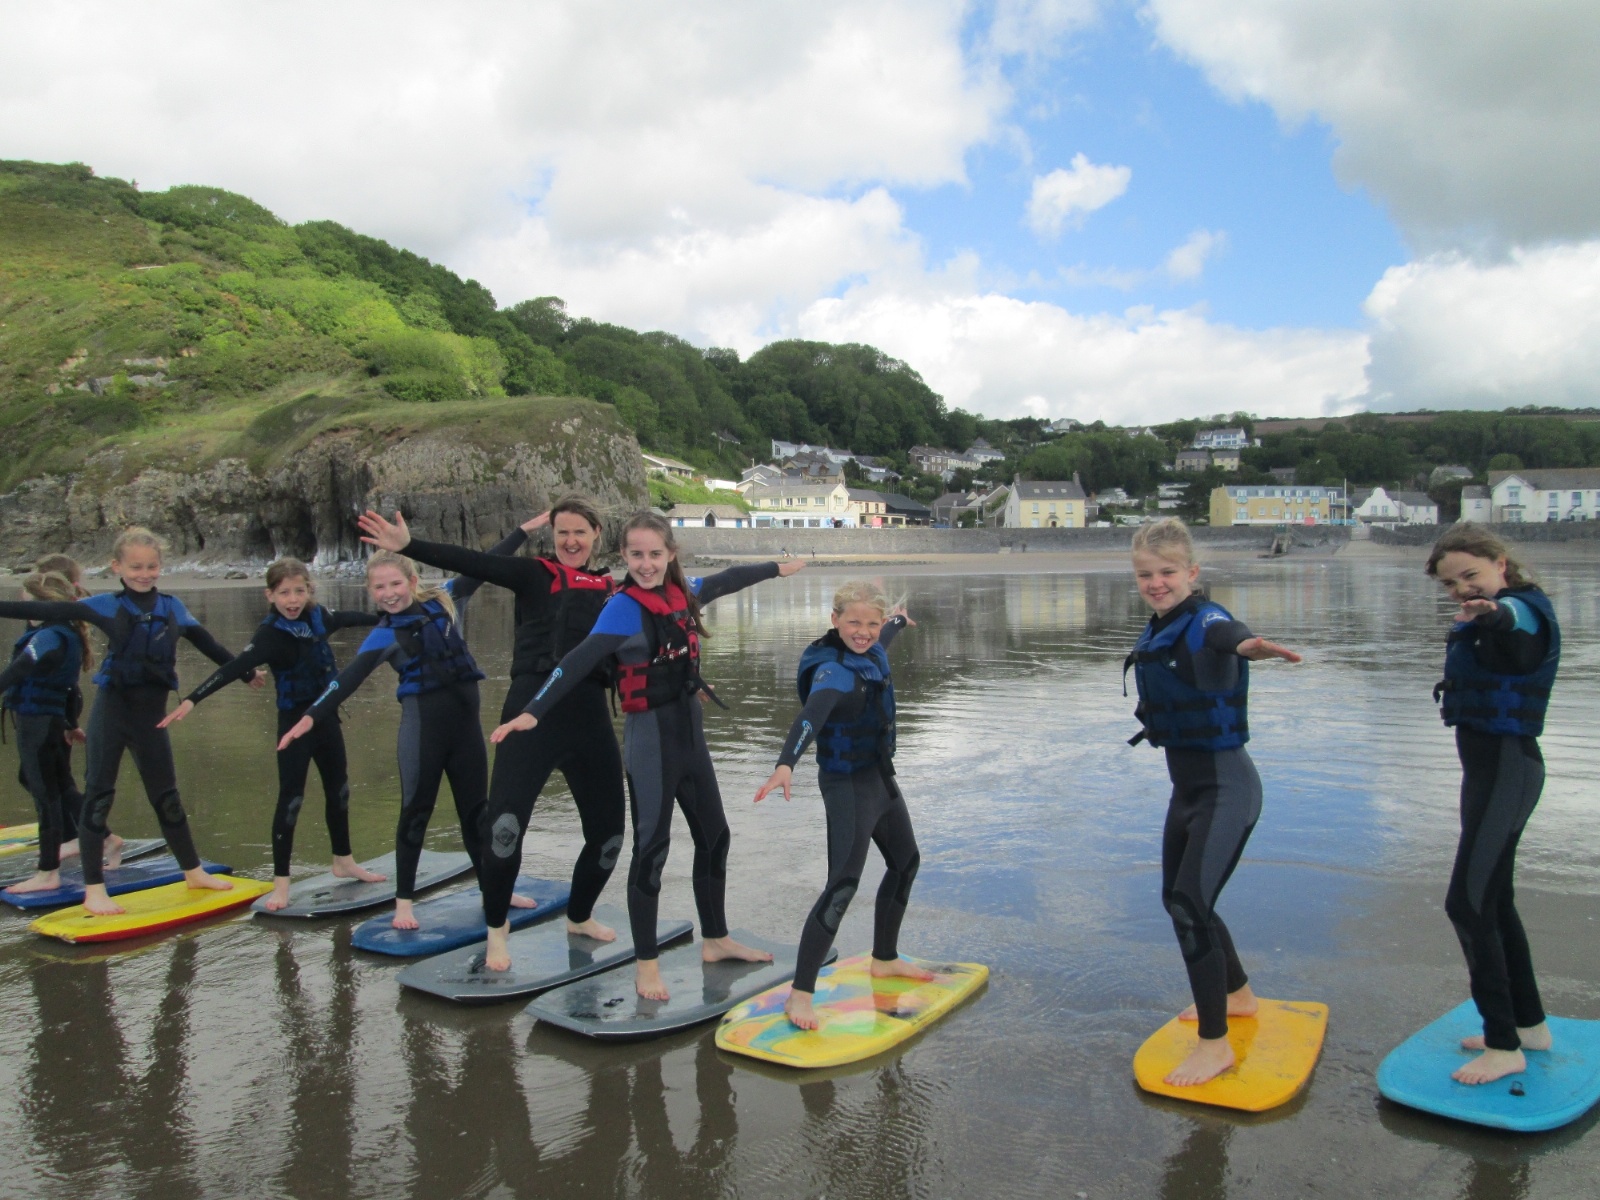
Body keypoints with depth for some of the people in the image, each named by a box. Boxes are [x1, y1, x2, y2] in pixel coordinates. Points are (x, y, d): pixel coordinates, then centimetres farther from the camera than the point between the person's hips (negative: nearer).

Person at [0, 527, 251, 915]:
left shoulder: (172, 607, 4)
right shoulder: (106, 605, -5)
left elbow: (206, 643, 16)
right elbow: (50, 611, -11)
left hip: (152, 713, 3)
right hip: (112, 711, -3)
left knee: (167, 796, 14)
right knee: (98, 795, 1)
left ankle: (194, 873, 25)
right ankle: (94, 890, 9)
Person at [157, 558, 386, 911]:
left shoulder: (317, 617, -3)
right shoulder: (271, 634, -20)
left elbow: (349, 617, 18)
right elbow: (234, 668, -31)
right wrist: (192, 699, -44)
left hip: (325, 716, 7)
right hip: (294, 720, -7)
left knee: (338, 788, 17)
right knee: (291, 798, -3)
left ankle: (343, 861, 34)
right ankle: (281, 881, 6)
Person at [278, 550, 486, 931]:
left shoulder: (440, 600, 4)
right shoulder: (385, 635, -7)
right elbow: (349, 679, -17)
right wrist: (311, 716, -29)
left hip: (466, 717, 4)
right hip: (422, 723, -4)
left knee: (476, 807, 12)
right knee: (416, 810, 3)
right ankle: (404, 900, 14)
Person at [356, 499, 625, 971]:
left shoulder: (610, 588, 14)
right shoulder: (535, 574, 3)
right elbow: (474, 563, -12)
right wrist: (408, 545, -24)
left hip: (590, 714, 4)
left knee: (608, 828, 11)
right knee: (505, 822, -16)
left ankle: (579, 916, 37)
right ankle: (497, 931, 8)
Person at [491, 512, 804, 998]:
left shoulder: (682, 594, 3)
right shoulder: (624, 608, -16)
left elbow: (725, 580, 23)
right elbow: (578, 662, -26)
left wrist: (775, 568, 39)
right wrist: (533, 712, -38)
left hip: (690, 730, 8)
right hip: (650, 736, -8)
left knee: (714, 835, 16)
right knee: (651, 846, -3)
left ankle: (716, 940, 32)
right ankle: (646, 964, 10)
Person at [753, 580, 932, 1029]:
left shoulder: (872, 651, 1)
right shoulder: (834, 669, -25)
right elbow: (810, 715, -44)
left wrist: (899, 620, 50)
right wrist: (786, 764, -61)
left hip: (880, 777, 10)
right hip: (848, 785, -10)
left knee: (905, 862, 23)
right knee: (842, 886, -18)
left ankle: (885, 959, 40)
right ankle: (800, 994, -15)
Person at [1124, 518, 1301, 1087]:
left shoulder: (1206, 620, -20)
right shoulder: (1156, 632, 4)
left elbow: (1231, 634, -46)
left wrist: (1249, 645, -65)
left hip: (1226, 788, -9)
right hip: (1186, 787, 9)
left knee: (1190, 905, -15)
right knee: (1178, 900, 20)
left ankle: (1216, 1043, -1)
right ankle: (1237, 995, 42)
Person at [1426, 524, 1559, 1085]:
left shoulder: (1521, 609, -17)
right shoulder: (1484, 622, 11)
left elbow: (1518, 627, -42)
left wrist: (1493, 614, -63)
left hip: (1507, 768, -10)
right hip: (1489, 765, 10)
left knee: (1467, 902, -11)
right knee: (1493, 900, 17)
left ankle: (1505, 1045, -3)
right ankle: (1529, 1023, 30)